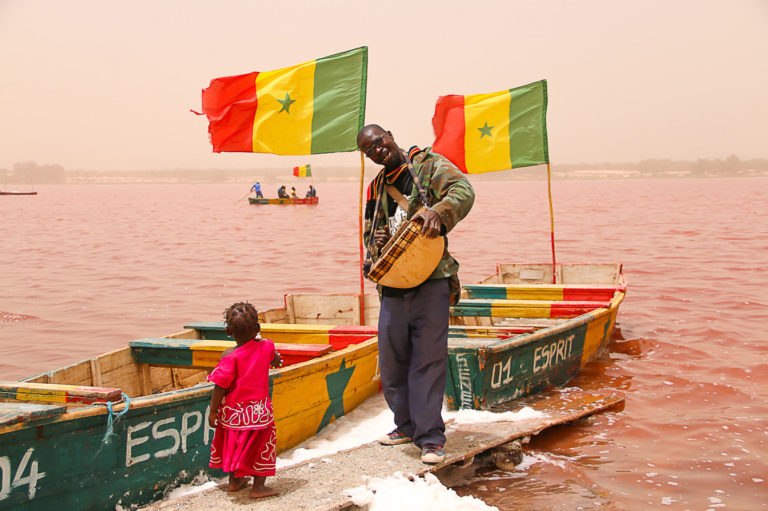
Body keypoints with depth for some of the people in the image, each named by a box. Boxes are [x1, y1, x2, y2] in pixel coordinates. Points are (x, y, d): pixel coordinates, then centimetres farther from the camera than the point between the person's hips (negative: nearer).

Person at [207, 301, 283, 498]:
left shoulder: (230, 356, -18)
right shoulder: (266, 347, -7)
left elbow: (220, 386, -19)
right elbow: (274, 359, 19)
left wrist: (213, 411, -9)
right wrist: (276, 360, 43)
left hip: (233, 410, 0)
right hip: (258, 410, 1)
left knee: (233, 443, 19)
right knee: (261, 445, 13)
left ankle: (234, 480, 34)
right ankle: (258, 486, 16)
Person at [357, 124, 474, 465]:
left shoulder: (428, 164, 2)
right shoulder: (377, 188, 18)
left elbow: (463, 190, -15)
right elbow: (369, 237, 25)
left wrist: (437, 211, -34)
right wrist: (376, 243, 0)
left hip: (430, 278, -6)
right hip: (392, 283, 6)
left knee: (428, 358, -7)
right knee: (391, 359, 8)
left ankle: (430, 437, -2)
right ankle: (407, 425, 25)